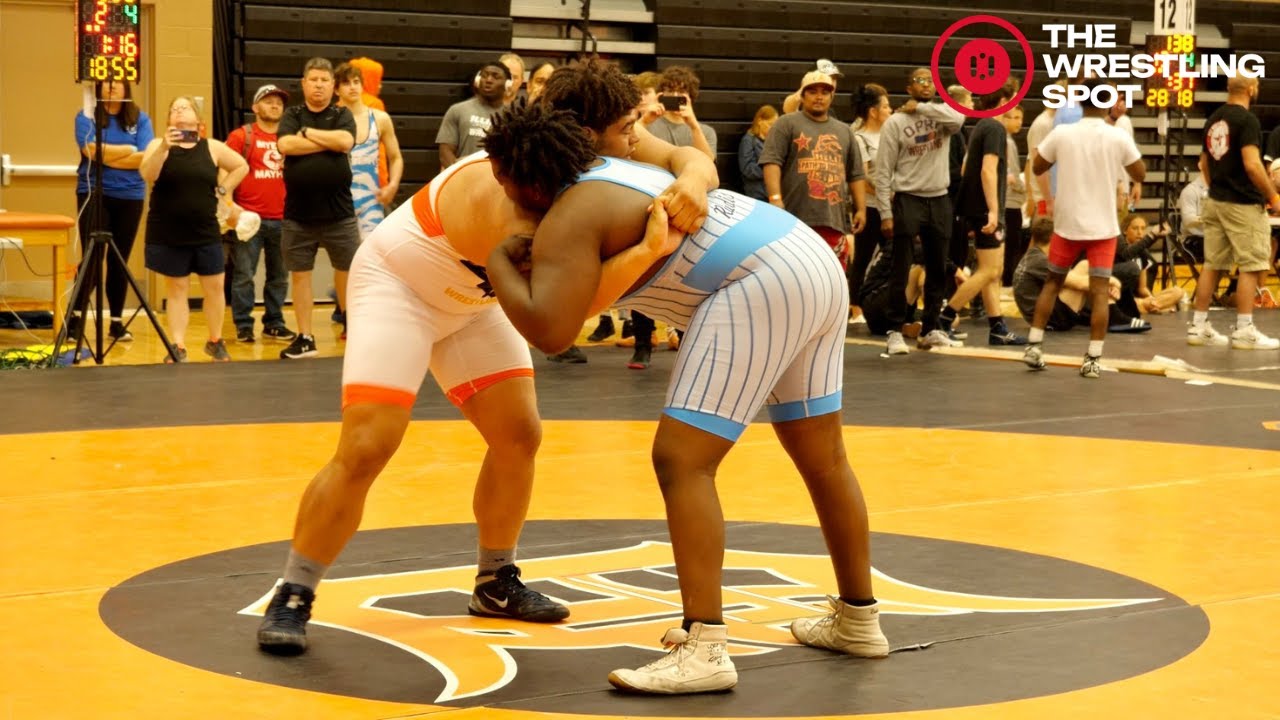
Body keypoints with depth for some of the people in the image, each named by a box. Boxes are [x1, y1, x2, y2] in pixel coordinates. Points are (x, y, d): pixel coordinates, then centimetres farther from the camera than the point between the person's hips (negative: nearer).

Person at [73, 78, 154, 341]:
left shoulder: (140, 119, 5)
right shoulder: (86, 117, -1)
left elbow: (146, 157, -6)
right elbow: (92, 150, -16)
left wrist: (108, 155, -11)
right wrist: (129, 149, -8)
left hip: (130, 197, 3)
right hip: (93, 194, -2)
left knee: (119, 261, 8)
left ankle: (117, 321, 14)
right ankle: (75, 317, 0)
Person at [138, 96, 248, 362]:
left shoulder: (212, 148, 4)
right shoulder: (159, 145, 0)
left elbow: (242, 166, 15)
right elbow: (147, 175, -16)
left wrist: (222, 190, 4)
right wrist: (164, 148, -29)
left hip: (206, 232, 1)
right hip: (168, 233, -1)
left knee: (214, 286, 4)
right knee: (176, 289, 3)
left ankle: (215, 341, 19)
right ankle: (178, 346, 5)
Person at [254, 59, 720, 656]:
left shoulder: (597, 153, -18)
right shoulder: (492, 195, -39)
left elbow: (688, 157, -18)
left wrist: (692, 183, -44)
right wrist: (648, 248, -55)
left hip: (468, 300, 8)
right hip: (397, 284, -8)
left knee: (518, 438, 5)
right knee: (365, 450, -18)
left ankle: (496, 583, 23)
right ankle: (292, 598, -4)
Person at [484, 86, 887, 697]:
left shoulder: (568, 220, -8)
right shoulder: (611, 171, 20)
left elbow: (549, 332, -20)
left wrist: (500, 265, -4)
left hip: (759, 286, -10)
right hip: (815, 264, 11)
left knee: (681, 461, -10)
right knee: (823, 458, 20)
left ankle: (705, 650, -15)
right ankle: (857, 620, 34)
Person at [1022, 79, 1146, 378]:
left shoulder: (1062, 133, -7)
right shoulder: (1119, 137, -8)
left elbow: (1037, 168, 5)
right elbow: (1140, 175, 4)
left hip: (1067, 223, 1)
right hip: (1103, 225, -1)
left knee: (1052, 282, 16)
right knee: (1099, 290, 1)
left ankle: (1034, 346, 14)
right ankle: (1093, 358, -4)